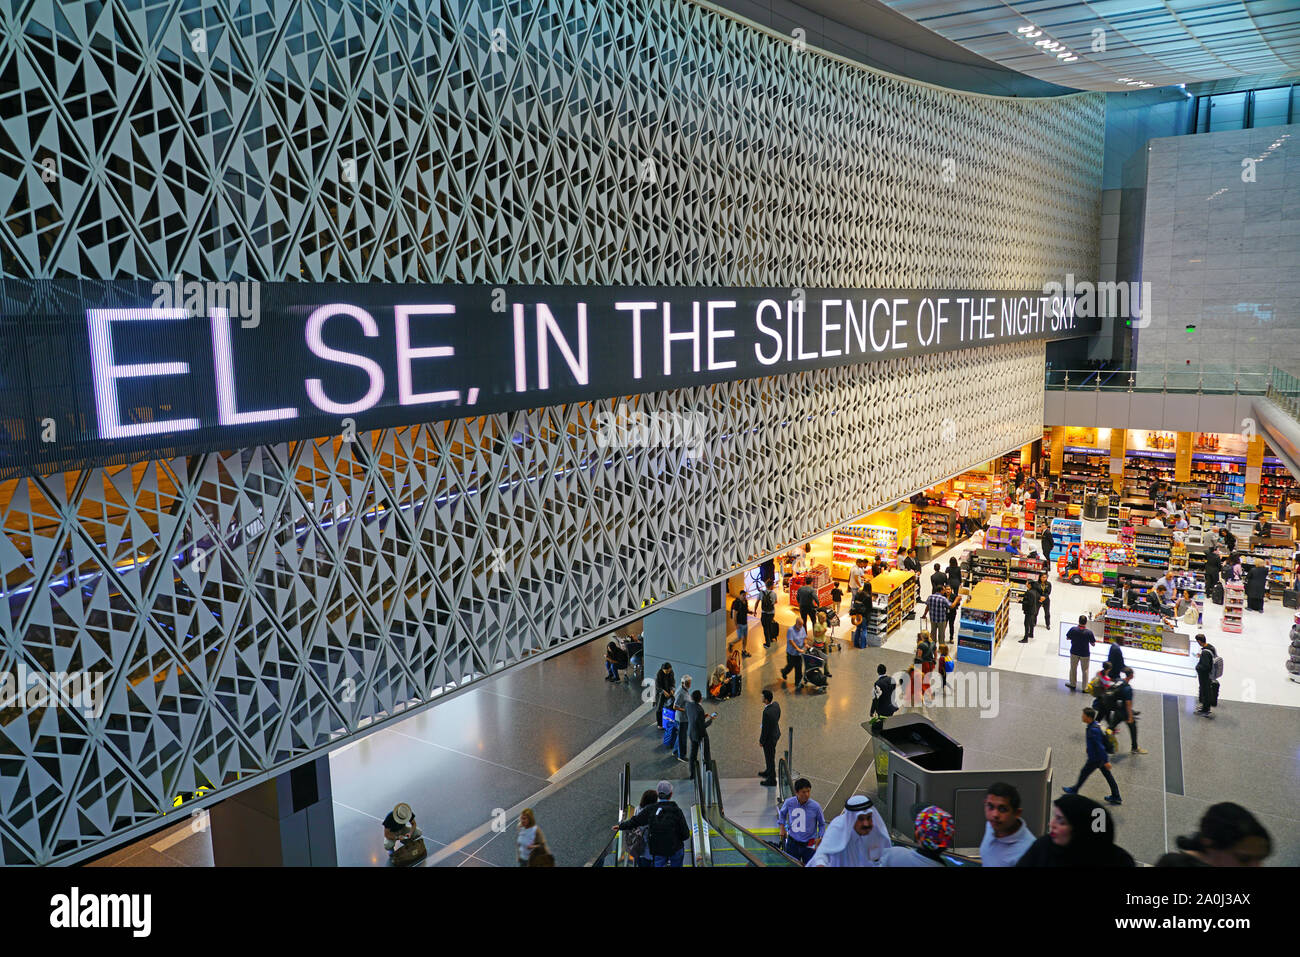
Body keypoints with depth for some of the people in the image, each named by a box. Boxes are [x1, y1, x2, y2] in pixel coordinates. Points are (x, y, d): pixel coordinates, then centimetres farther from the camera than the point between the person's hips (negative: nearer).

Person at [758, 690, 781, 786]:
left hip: (769, 738, -9)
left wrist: (761, 741, -12)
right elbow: (778, 717, 7)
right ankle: (768, 772, 50)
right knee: (770, 756, 29)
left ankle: (772, 780, 28)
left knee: (770, 758, 11)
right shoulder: (776, 704, -11)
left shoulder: (767, 712, -36)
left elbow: (765, 729, -26)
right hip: (776, 733, 9)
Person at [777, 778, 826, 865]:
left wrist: (820, 837, -8)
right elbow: (782, 813, 14)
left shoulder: (815, 806, -13)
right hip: (792, 843, 2)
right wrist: (782, 828, 5)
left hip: (809, 845, -1)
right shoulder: (789, 802, -10)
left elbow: (822, 824, 4)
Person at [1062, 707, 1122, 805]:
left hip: (1095, 759, -9)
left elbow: (1100, 746, -29)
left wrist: (1106, 761, -26)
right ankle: (1116, 797, 25)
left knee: (1084, 772, 11)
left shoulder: (1094, 730, -31)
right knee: (1108, 775, 15)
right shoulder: (1095, 725, 1)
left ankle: (1074, 790, 30)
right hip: (1100, 757, 9)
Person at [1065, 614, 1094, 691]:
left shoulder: (1073, 629, -17)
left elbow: (1067, 638, -2)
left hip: (1074, 653, 1)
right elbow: (1093, 644, -11)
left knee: (1073, 668, 20)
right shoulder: (1089, 632, -21)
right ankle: (1085, 687, 20)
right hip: (1085, 654, -1)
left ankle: (1072, 684, 34)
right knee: (1085, 670, 14)